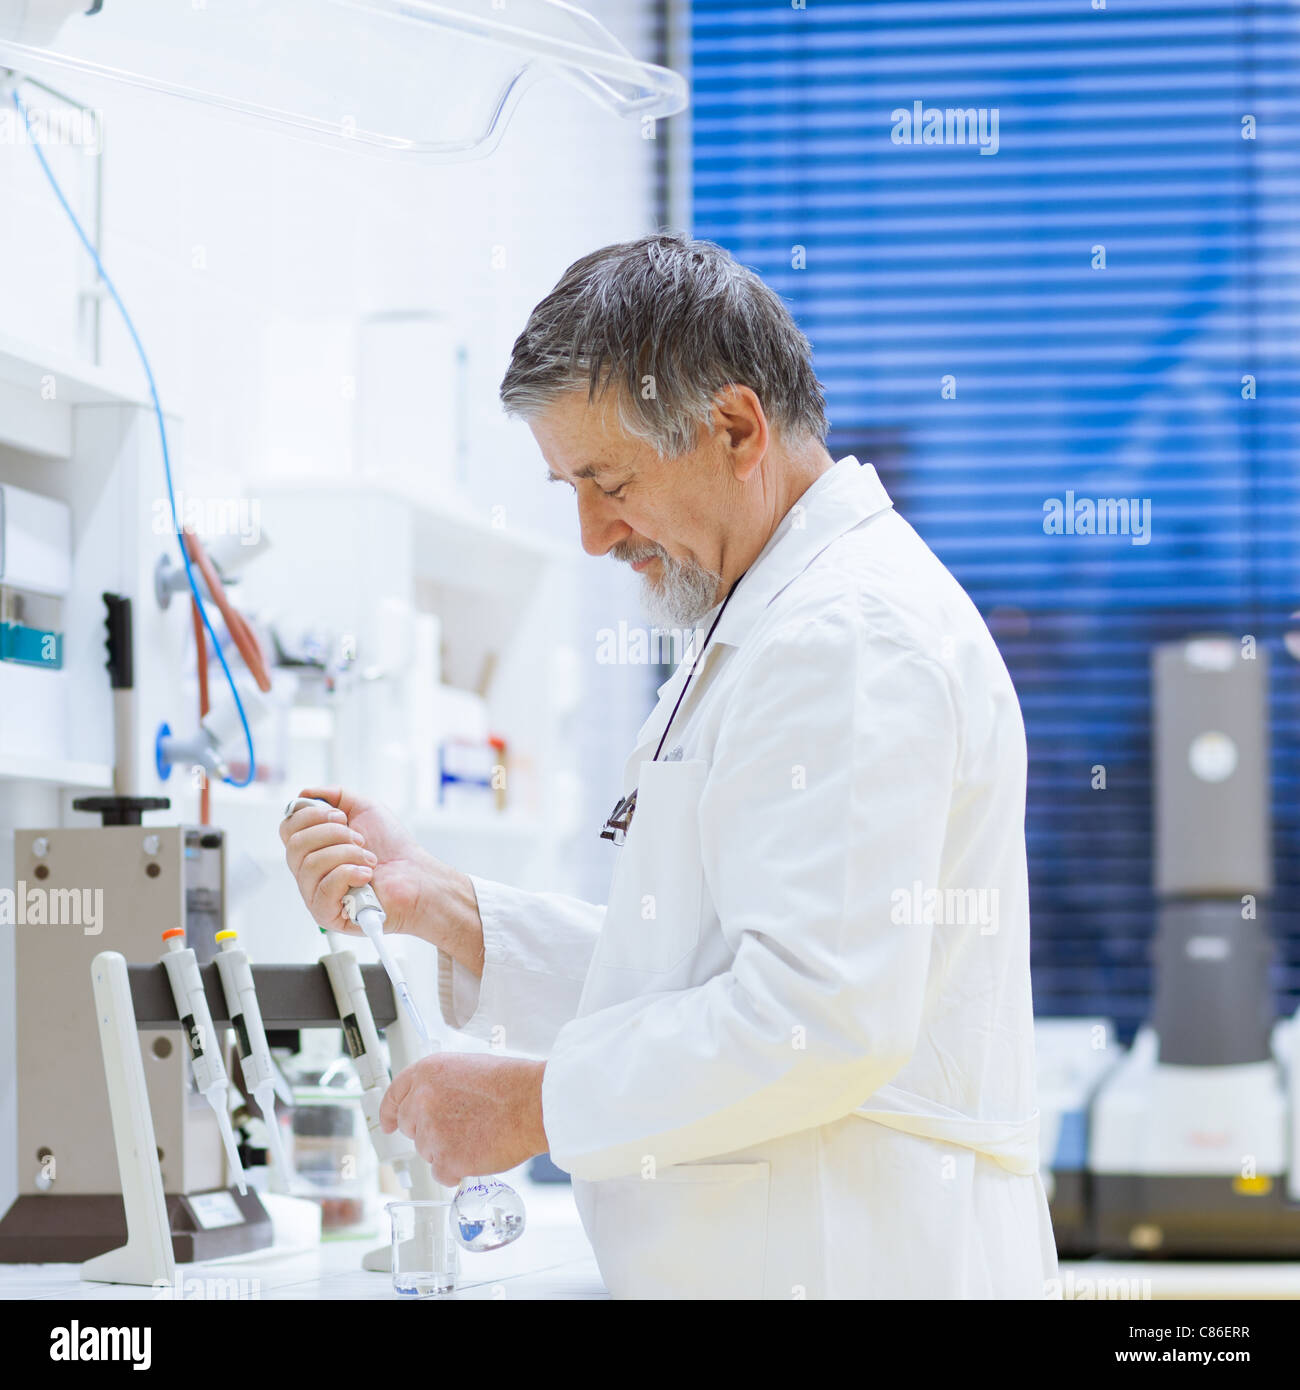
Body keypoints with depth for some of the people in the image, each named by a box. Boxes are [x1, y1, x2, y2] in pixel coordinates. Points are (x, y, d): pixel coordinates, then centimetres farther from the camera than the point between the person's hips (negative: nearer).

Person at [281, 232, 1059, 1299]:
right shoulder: (764, 634, 19)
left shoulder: (854, 639, -15)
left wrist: (538, 1102, -15)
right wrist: (436, 904, 7)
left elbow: (825, 1011, -24)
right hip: (735, 1259, 9)